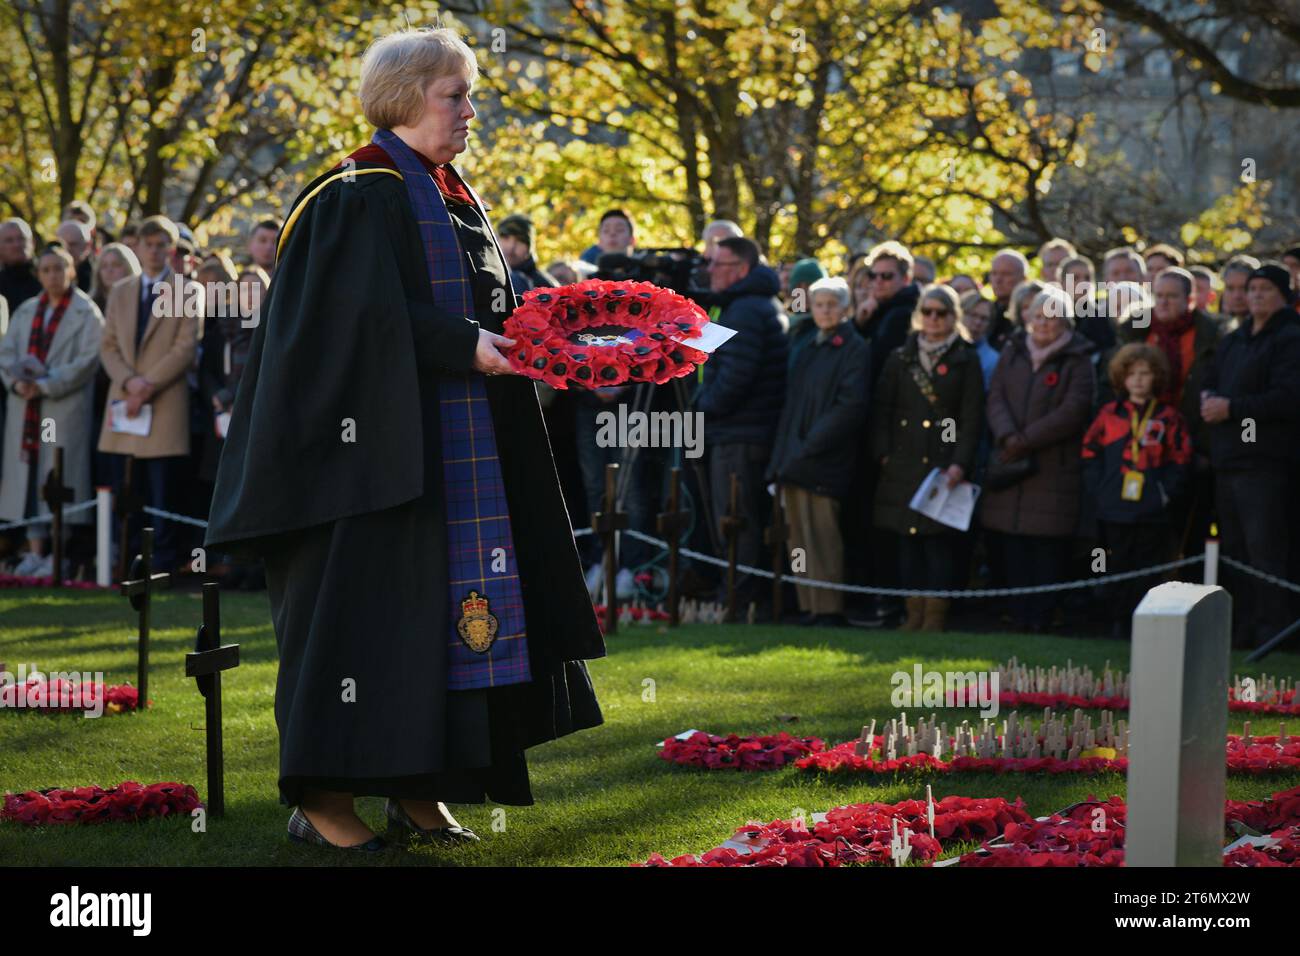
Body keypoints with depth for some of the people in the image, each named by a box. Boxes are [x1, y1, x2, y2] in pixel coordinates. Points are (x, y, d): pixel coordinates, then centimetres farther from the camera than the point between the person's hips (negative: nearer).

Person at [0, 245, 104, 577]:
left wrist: (45, 385, -15)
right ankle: (35, 550, 7)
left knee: (59, 478, -6)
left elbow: (87, 360, -10)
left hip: (66, 409, -5)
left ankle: (57, 555, -3)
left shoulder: (87, 313, -2)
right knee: (28, 475, 3)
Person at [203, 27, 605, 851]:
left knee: (449, 607, 7)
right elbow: (371, 314, -19)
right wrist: (467, 344, -25)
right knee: (369, 604, -8)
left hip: (461, 455, 8)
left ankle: (419, 788, 12)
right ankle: (323, 798, -4)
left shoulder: (460, 202, 16)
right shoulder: (355, 199, -9)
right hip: (380, 442, -8)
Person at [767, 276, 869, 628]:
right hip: (794, 459, 7)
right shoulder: (808, 347, 18)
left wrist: (811, 443, -15)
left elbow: (851, 404, -13)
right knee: (800, 536, 6)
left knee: (822, 539, -9)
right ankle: (808, 608, 9)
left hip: (824, 463, -7)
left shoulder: (855, 349, -4)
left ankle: (828, 609, -7)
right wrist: (784, 453, 12)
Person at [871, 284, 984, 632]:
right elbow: (881, 410, 10)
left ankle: (936, 616, -2)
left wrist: (960, 464, -10)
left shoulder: (966, 361, 5)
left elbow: (972, 419, 0)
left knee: (940, 541, -6)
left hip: (945, 466, -3)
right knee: (908, 540, 3)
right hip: (904, 466, 3)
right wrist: (883, 455, -2)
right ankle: (914, 613, 9)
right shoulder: (900, 359, 12)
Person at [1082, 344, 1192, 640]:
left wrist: (1167, 492, -7)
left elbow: (1180, 460, 2)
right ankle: (1119, 622, 15)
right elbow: (1090, 453, 8)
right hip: (1114, 510, 1)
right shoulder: (1109, 415, 7)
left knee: (1147, 568, 0)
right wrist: (1097, 488, -2)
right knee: (1118, 568, 7)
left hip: (1153, 512, -1)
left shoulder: (1168, 418, 3)